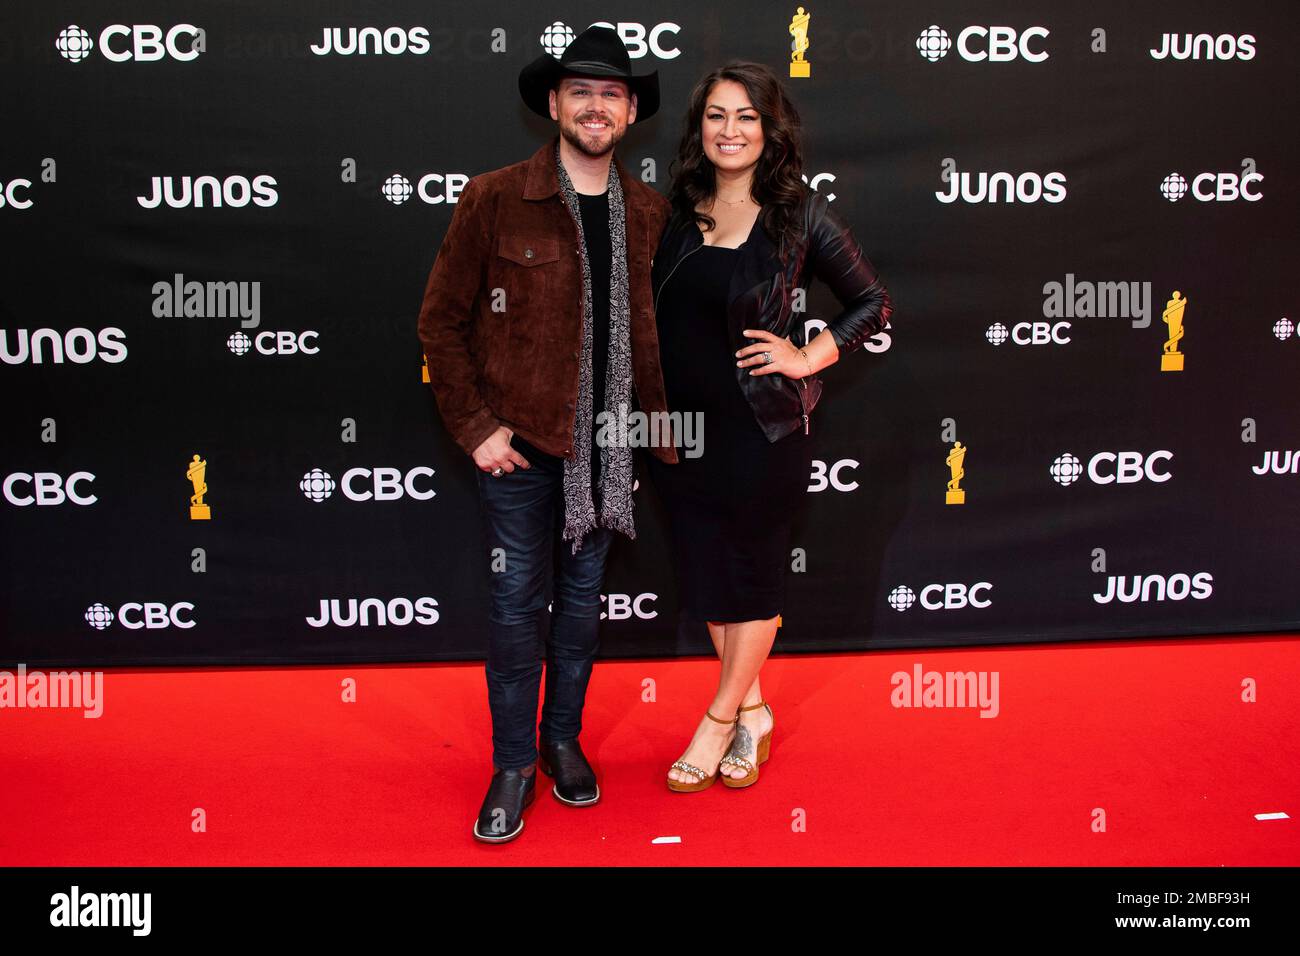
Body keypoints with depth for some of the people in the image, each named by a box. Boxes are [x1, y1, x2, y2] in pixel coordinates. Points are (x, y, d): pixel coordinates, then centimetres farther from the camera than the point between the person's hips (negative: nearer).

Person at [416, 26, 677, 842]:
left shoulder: (650, 214, 5)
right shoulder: (495, 200, -6)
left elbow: (654, 330, 11)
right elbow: (443, 320, -3)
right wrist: (475, 427, -8)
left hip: (606, 445, 3)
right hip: (521, 442, -3)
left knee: (583, 598, 14)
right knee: (518, 604, 4)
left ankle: (564, 738, 33)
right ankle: (514, 764, 21)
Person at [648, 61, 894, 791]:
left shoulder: (800, 214, -5)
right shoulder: (677, 211, 4)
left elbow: (874, 302, 3)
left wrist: (807, 358, -8)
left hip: (763, 426, -4)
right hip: (683, 424, 4)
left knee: (754, 574, 8)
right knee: (706, 572, 12)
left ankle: (721, 720, 25)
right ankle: (753, 712, 31)